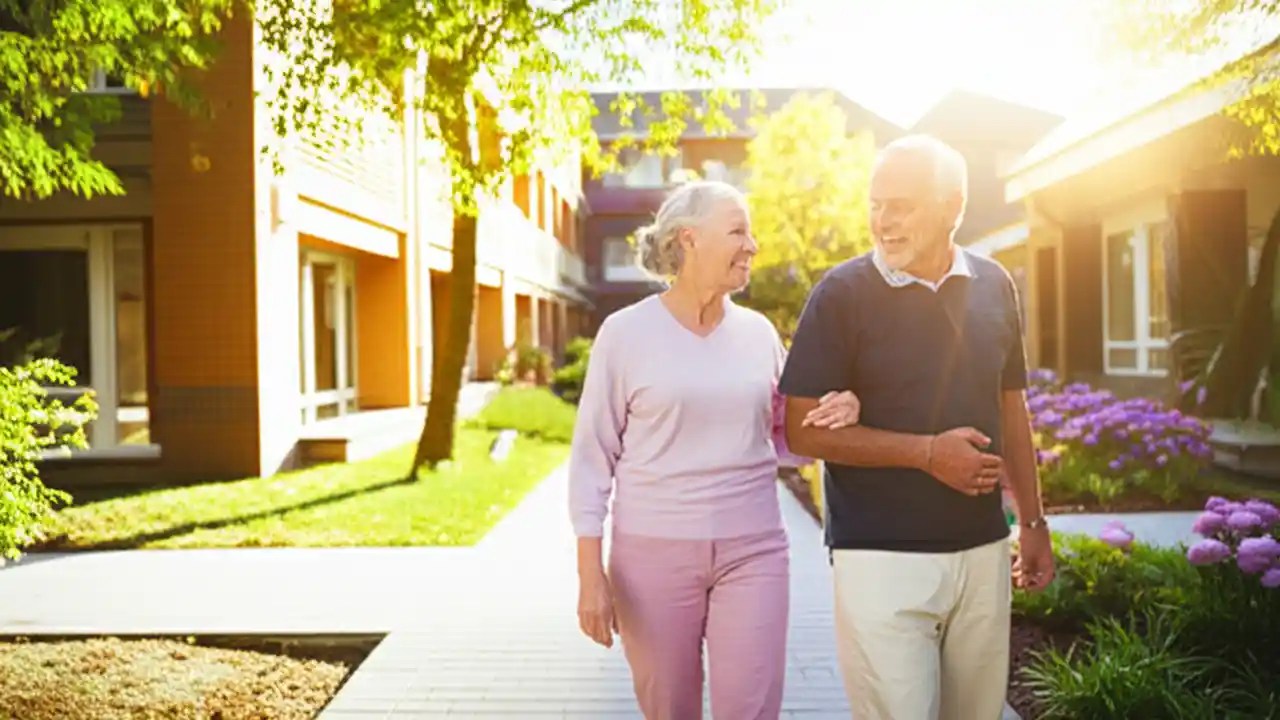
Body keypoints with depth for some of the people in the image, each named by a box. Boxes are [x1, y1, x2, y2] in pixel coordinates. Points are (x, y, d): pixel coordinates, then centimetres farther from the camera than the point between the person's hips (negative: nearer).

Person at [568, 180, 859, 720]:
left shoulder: (758, 331, 5)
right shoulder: (626, 332, -6)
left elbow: (787, 438, 13)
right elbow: (592, 456, -4)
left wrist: (835, 417, -9)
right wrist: (590, 571, -8)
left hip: (752, 551, 3)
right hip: (652, 553, -2)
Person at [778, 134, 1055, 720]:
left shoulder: (993, 287, 5)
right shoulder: (842, 294, -8)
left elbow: (1010, 409, 15)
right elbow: (804, 430, -10)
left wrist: (1033, 523, 14)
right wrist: (929, 452, -15)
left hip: (982, 551, 5)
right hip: (881, 557, -4)